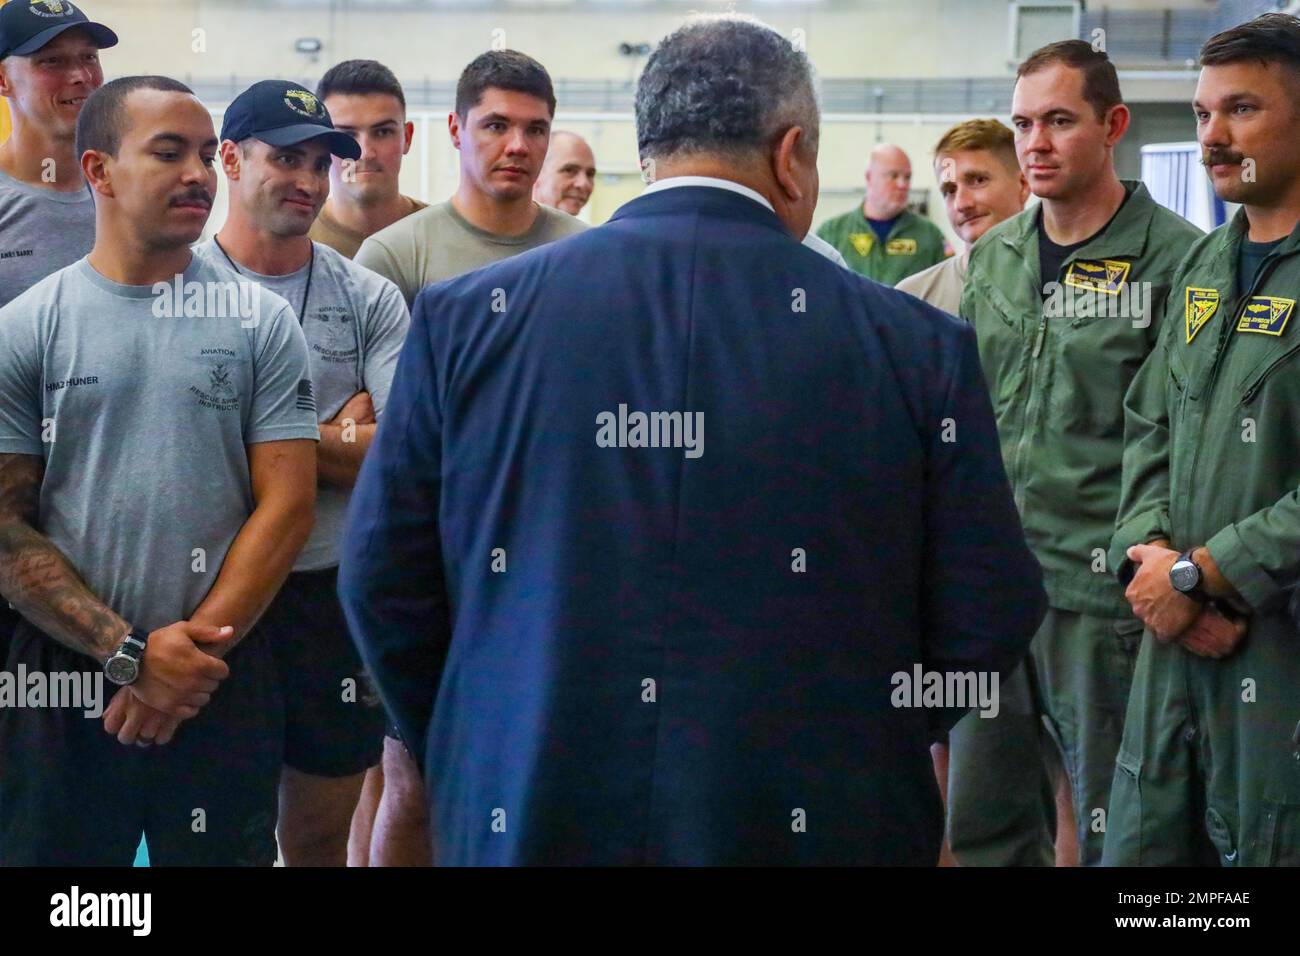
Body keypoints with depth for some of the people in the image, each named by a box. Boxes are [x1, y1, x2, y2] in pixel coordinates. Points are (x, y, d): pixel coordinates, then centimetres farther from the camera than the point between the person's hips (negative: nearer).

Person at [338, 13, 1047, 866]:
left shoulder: (466, 317, -4)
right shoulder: (916, 346, -6)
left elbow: (384, 582, 0)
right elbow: (988, 618, -2)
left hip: (529, 817, 1)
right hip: (811, 825, -1)